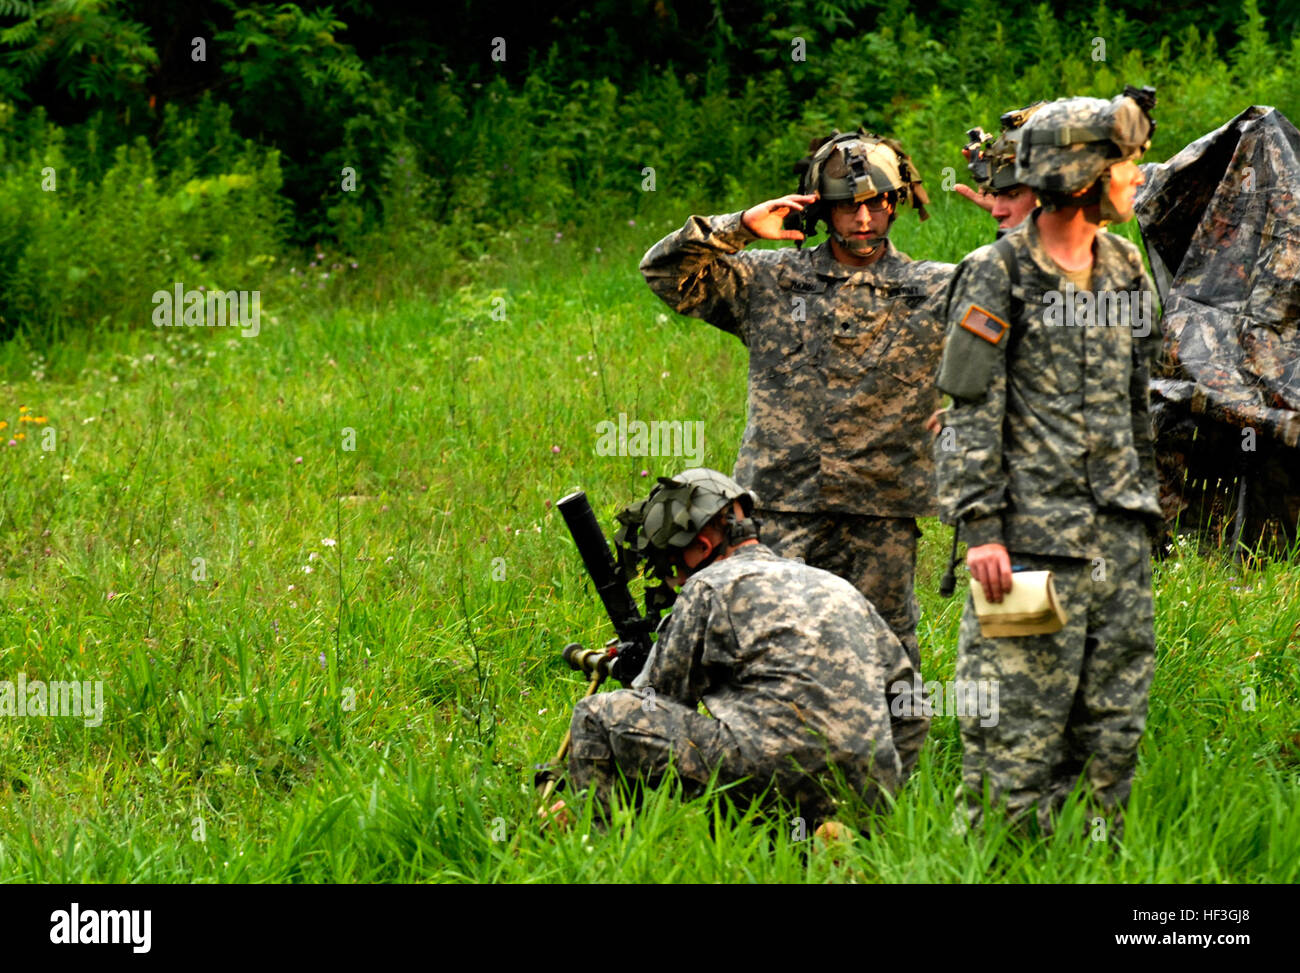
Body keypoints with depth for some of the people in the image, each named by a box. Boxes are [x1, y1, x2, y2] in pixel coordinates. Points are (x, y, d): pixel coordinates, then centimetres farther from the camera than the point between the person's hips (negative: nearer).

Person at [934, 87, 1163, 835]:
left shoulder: (1127, 270, 13)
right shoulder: (998, 275, -7)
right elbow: (972, 412, -10)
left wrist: (1146, 505, 18)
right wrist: (980, 528, -15)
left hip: (1120, 533, 7)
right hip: (1035, 533, -7)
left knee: (1115, 722, 9)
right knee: (1017, 721, -6)